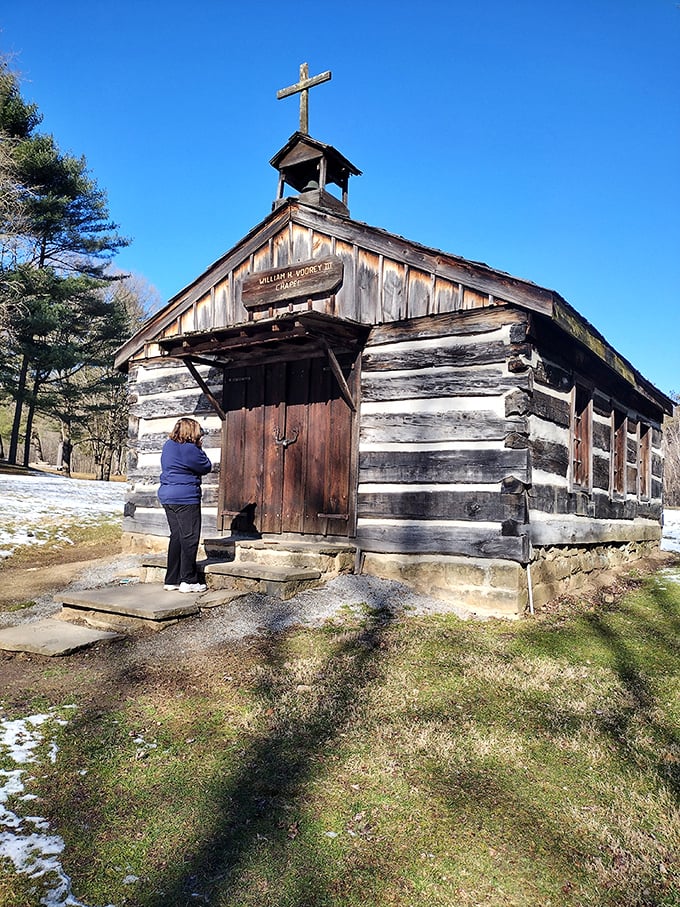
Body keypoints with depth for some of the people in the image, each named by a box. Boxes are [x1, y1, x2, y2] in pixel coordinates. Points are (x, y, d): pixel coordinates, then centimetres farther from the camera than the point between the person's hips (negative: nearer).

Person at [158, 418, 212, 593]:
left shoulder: (168, 446, 12)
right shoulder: (189, 449, -15)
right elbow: (206, 467, -6)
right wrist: (200, 449, 5)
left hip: (167, 497, 9)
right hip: (185, 498, -9)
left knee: (176, 537, 13)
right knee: (190, 538, -2)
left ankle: (171, 580, 15)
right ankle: (188, 580, 0)